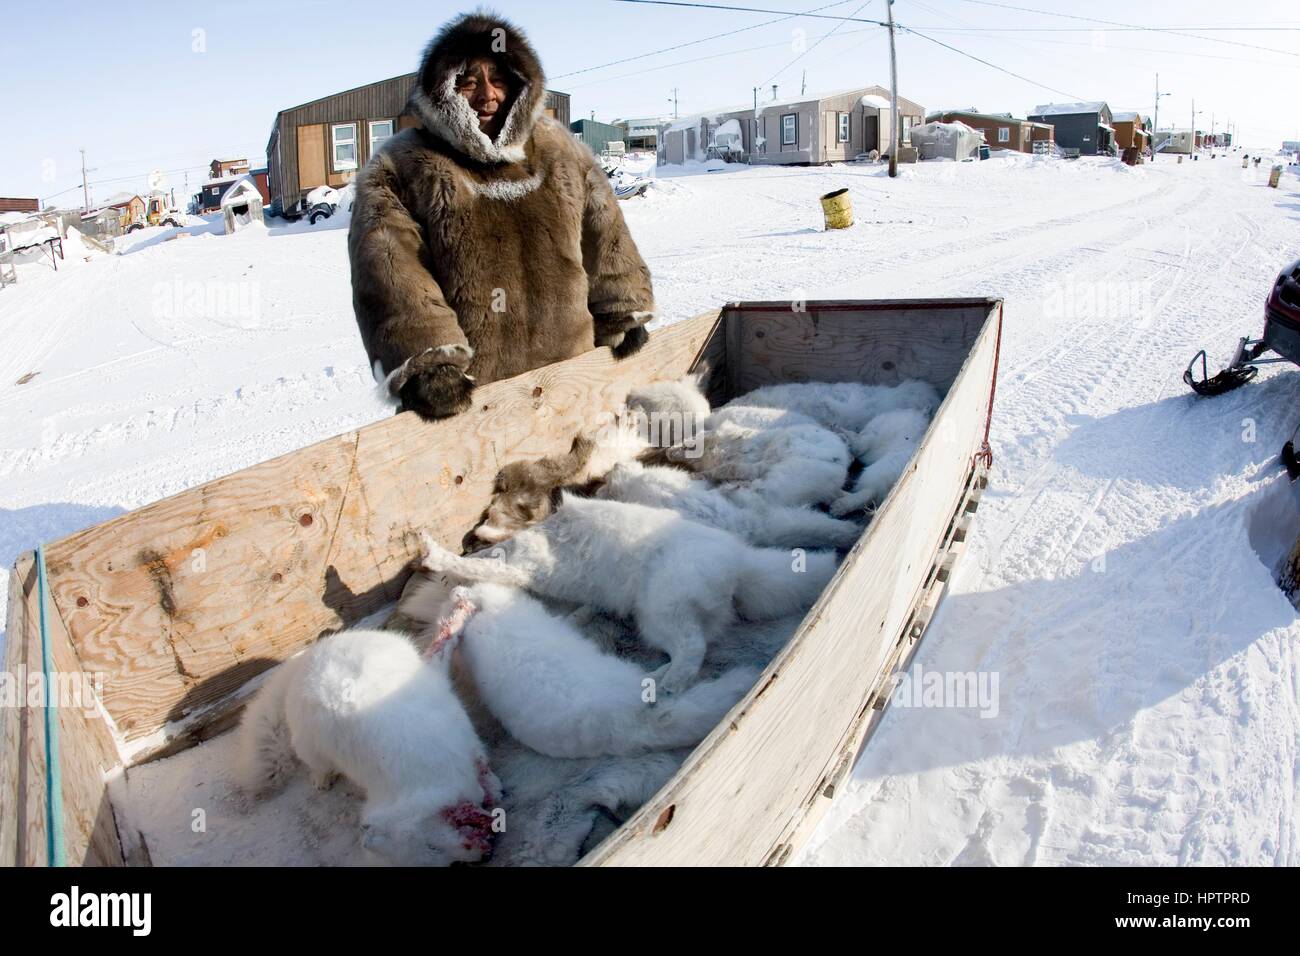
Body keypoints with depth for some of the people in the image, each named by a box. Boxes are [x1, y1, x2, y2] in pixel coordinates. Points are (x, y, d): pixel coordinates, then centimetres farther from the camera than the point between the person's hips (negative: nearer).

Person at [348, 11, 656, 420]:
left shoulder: (559, 150, 6)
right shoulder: (398, 170, -7)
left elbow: (603, 233, 16)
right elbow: (390, 274, -18)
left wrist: (625, 311, 14)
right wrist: (426, 361, -30)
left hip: (568, 373, 4)